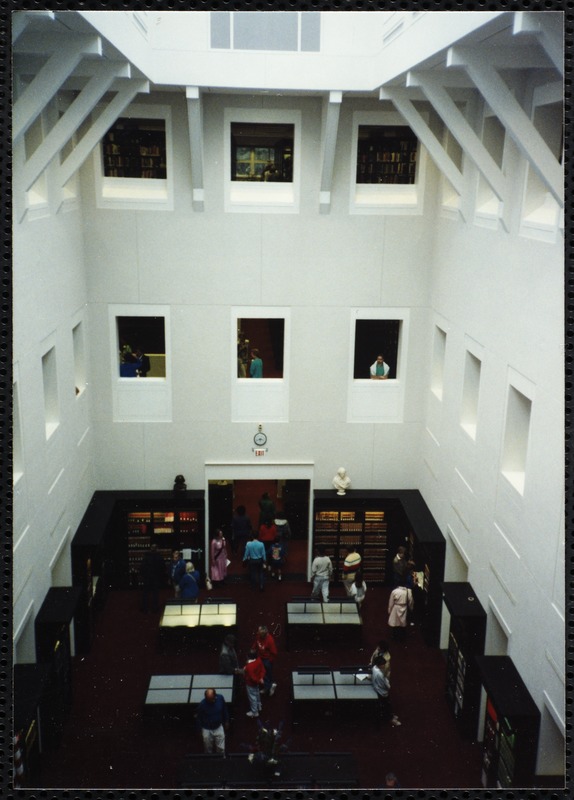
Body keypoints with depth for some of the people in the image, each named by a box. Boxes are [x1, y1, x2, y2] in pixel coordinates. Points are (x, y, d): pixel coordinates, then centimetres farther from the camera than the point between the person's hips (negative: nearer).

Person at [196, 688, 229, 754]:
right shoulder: (202, 705, -27)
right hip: (207, 729, -2)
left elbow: (224, 710, -1)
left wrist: (226, 721, 8)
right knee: (208, 750, 16)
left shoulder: (220, 698, -20)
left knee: (221, 749, 11)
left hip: (219, 727, 2)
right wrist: (200, 730, -3)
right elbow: (199, 718, -11)